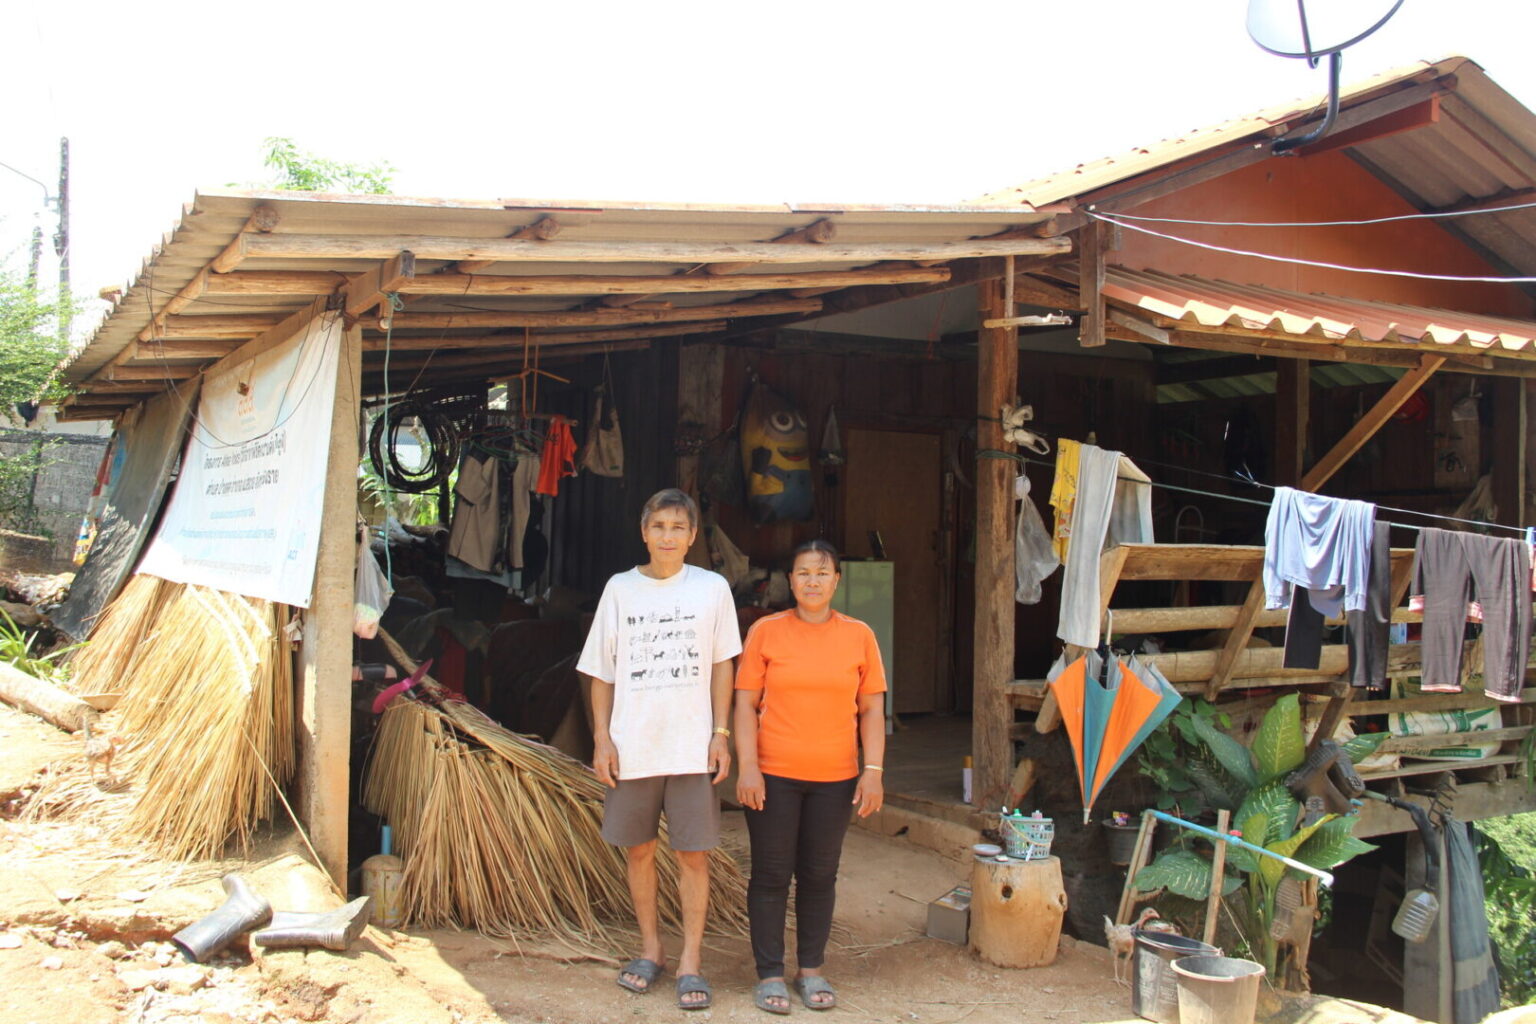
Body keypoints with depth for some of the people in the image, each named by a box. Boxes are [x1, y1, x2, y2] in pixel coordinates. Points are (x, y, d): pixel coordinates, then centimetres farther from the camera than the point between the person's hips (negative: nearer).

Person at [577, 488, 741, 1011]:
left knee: (694, 854, 1)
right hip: (631, 747, 2)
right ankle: (651, 948, 28)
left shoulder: (712, 588, 2)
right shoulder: (620, 588, 4)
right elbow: (601, 672, 7)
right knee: (639, 850, 11)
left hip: (692, 747, -1)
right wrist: (602, 738, 1)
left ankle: (690, 961, 12)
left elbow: (722, 667, 5)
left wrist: (720, 734, -1)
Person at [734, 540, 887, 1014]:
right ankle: (769, 974, 16)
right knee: (771, 876, 4)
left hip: (835, 779, 2)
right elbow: (745, 704, -1)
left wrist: (873, 771, -1)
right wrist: (747, 766, -9)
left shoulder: (858, 635, 5)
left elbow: (872, 709, 6)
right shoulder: (765, 631, 0)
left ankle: (811, 970, 24)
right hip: (773, 777, -1)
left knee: (820, 876, 10)